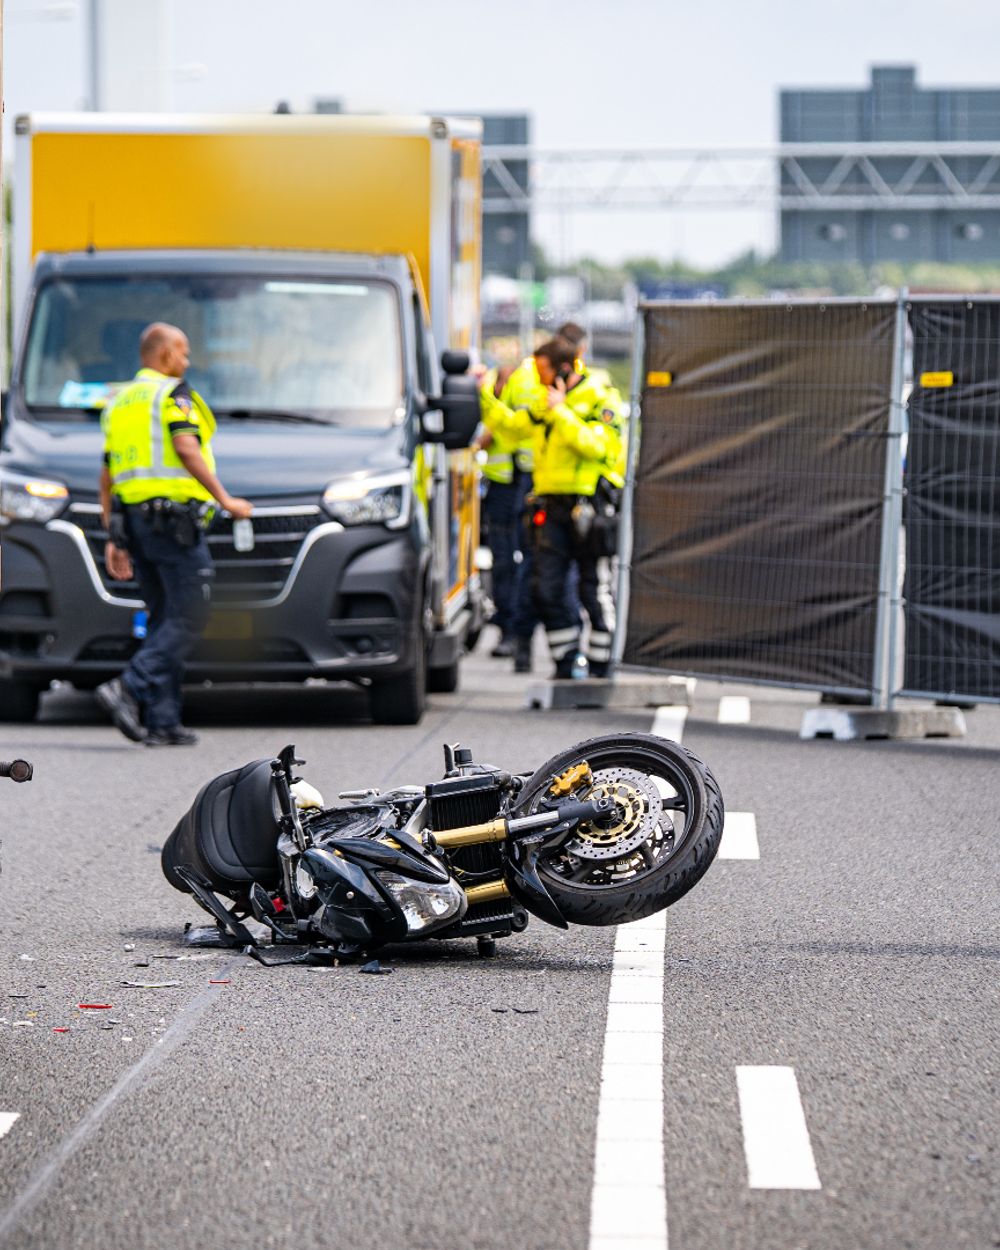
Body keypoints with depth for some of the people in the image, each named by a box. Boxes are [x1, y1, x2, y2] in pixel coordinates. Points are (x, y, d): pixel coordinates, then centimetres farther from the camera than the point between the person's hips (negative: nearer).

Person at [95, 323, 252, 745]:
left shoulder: (119, 404, 21)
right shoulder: (174, 394, -3)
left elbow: (107, 479, 19)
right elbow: (186, 449, -19)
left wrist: (113, 539, 19)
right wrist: (225, 499, -16)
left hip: (131, 517, 8)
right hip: (174, 516, -8)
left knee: (164, 619, 10)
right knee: (187, 618, -7)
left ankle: (161, 722, 2)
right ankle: (128, 690, -23)